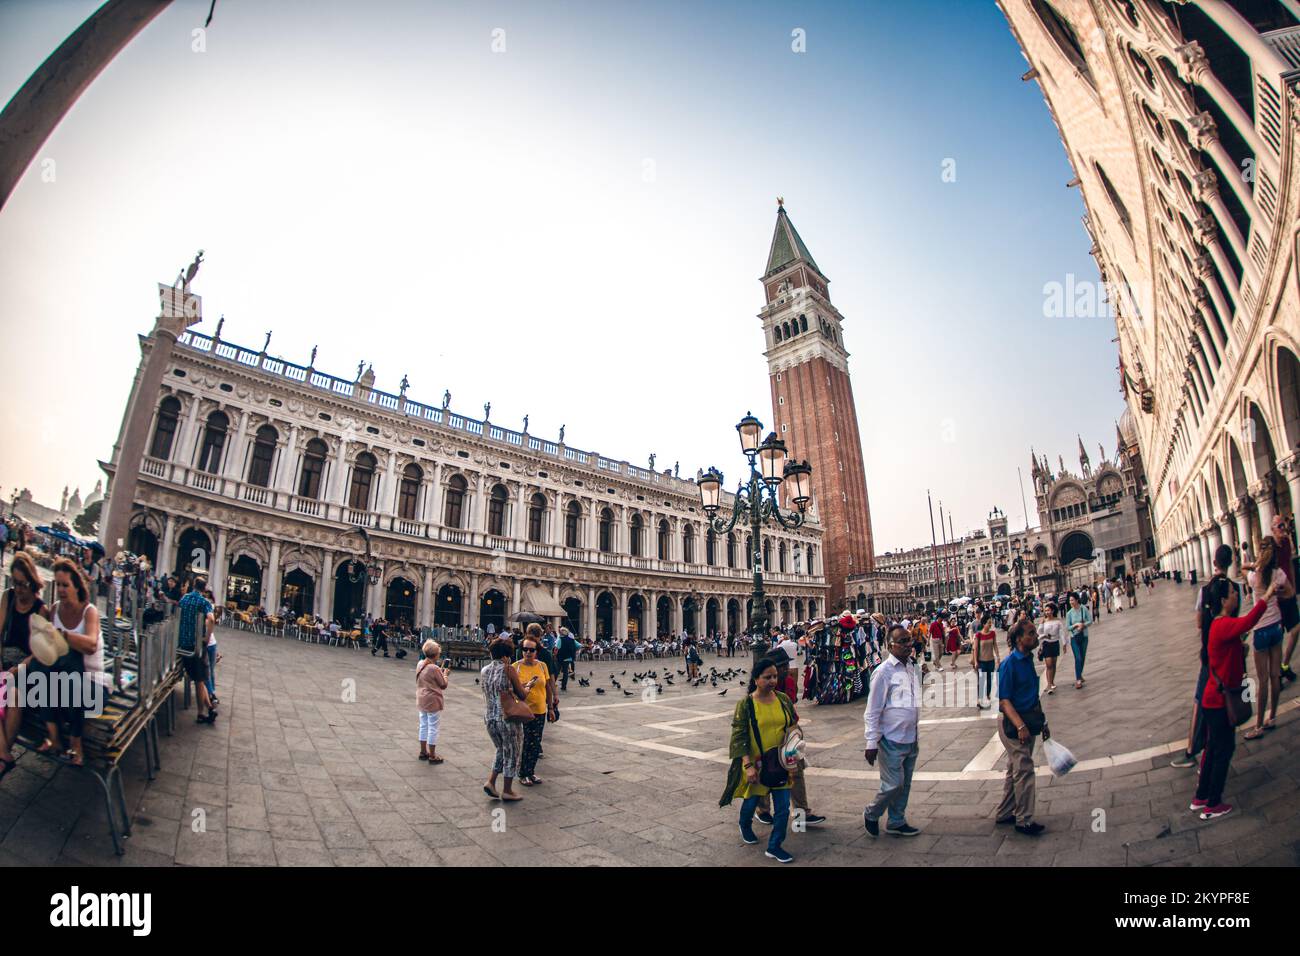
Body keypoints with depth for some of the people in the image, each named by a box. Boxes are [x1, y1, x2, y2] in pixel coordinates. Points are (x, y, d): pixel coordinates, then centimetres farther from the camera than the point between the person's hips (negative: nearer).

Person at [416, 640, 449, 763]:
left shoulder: (420, 664, 1)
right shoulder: (434, 668, -22)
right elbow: (443, 685, -13)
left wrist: (440, 671, 8)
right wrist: (445, 674, 2)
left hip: (421, 700, 8)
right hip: (433, 701, -8)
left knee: (423, 726, 19)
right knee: (433, 729, 3)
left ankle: (423, 752, 31)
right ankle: (432, 756, 12)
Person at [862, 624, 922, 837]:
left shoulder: (912, 668, 6)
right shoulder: (884, 672, -17)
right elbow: (872, 711, -15)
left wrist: (917, 735, 18)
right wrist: (872, 743, -15)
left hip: (911, 740, 7)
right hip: (892, 740, -7)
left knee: (905, 784, 16)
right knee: (894, 784, -3)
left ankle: (897, 822, 33)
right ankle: (871, 814, 21)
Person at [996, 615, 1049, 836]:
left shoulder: (1028, 660, 7)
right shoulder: (1009, 664, -20)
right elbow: (1003, 700, -22)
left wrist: (1042, 722, 20)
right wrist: (1020, 726, -30)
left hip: (1027, 722, 9)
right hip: (1013, 724, -9)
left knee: (1015, 770, 17)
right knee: (1024, 770, -3)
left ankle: (1005, 813, 29)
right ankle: (1024, 821, 10)